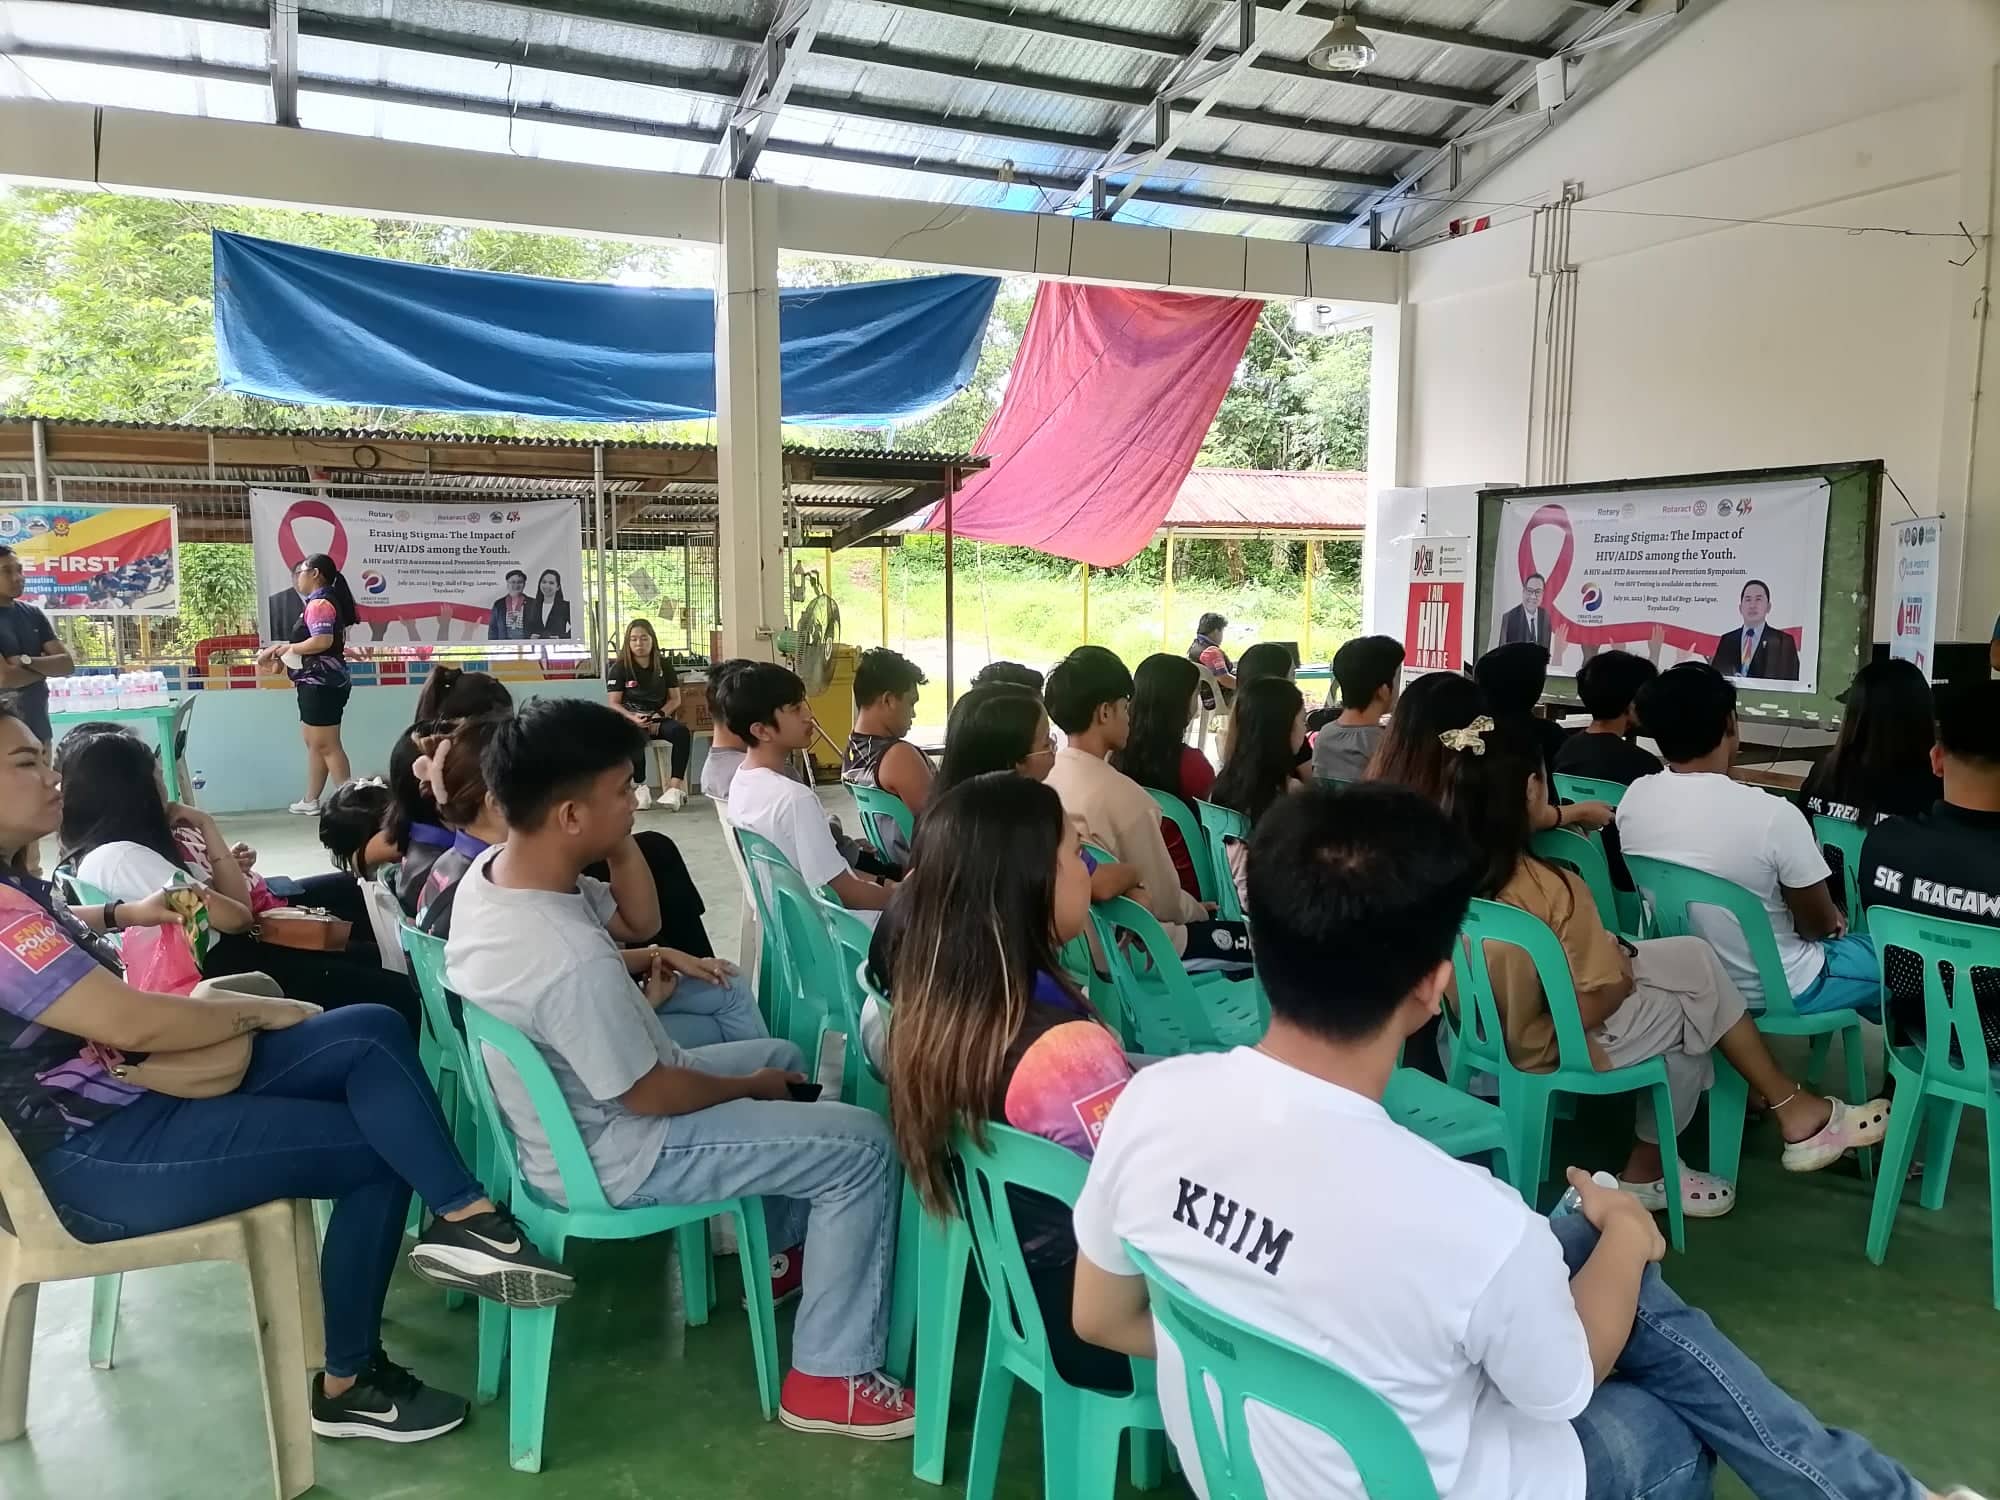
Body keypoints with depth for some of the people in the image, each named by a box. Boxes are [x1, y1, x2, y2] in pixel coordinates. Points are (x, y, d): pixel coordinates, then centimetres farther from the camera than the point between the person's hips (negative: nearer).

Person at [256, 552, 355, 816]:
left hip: (321, 683, -11)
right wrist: (282, 649, 12)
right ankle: (311, 800, 23)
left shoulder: (319, 603, -14)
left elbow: (322, 641, -27)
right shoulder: (322, 601, 18)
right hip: (318, 682, 11)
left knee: (327, 746, -9)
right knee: (314, 743, 16)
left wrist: (286, 648, -13)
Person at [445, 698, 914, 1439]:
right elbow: (651, 1096, -24)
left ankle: (777, 1247, 40)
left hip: (575, 1100, 9)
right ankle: (829, 1379, 3)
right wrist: (754, 1088, -7)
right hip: (611, 1151, -9)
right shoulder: (572, 962, -37)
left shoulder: (490, 870, -9)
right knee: (864, 1145, -8)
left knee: (783, 1057, 25)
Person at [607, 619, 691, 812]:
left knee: (681, 732, -31)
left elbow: (675, 699, 8)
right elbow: (614, 704, -2)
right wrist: (633, 718, -21)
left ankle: (675, 786, -35)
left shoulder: (664, 665, 9)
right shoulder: (620, 667, 2)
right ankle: (641, 787, -23)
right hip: (630, 720, -2)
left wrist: (660, 715, -12)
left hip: (659, 719, 2)